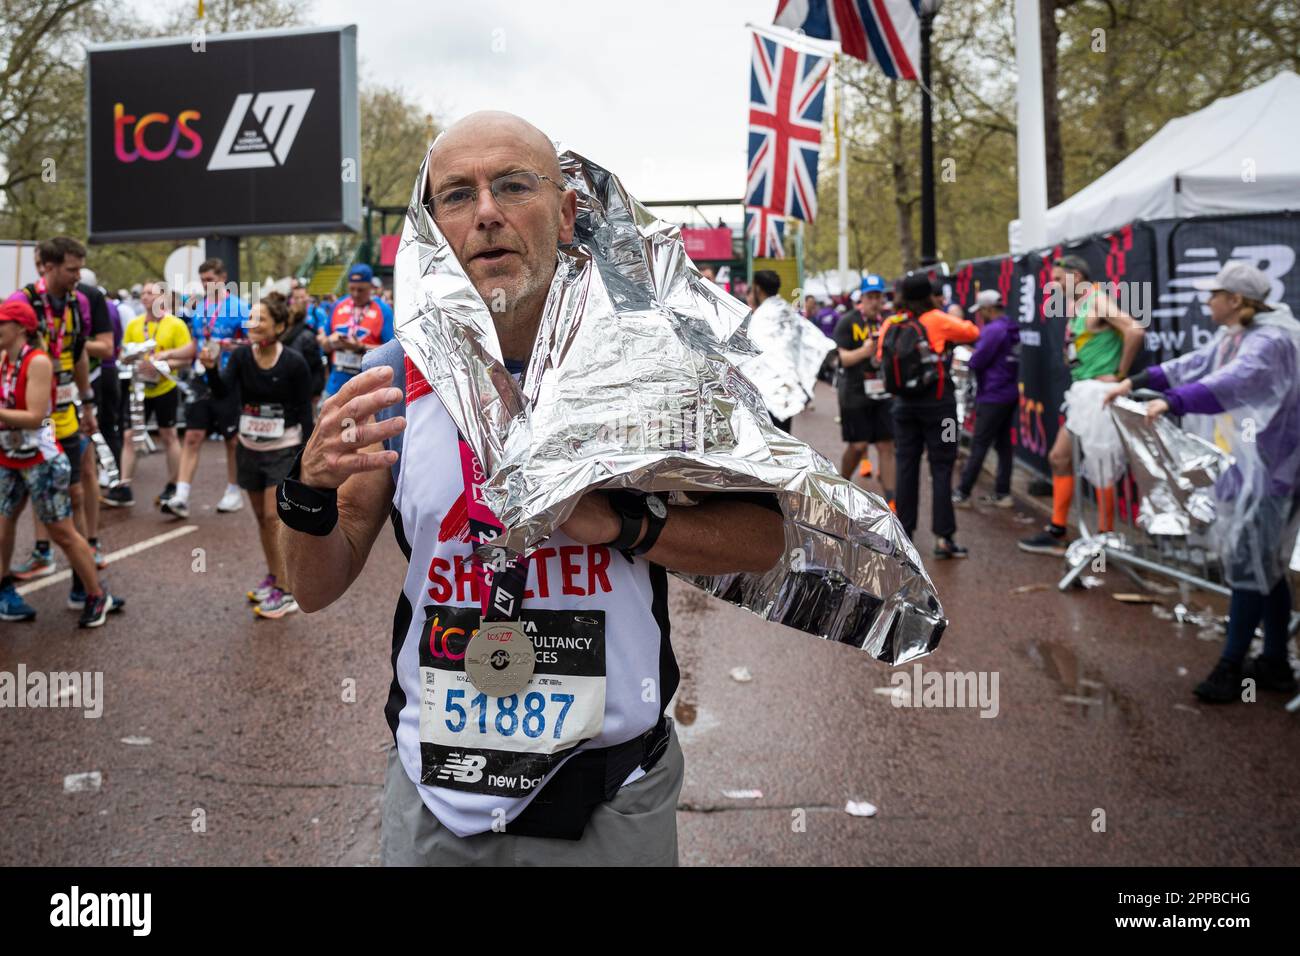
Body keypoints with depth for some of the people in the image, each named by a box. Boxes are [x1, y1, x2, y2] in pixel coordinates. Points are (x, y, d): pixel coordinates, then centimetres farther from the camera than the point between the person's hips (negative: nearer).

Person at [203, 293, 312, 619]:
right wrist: (211, 369, -36)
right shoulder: (242, 356, -4)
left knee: (274, 518, -10)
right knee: (261, 517, 13)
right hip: (250, 448, 5)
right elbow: (222, 392, -17)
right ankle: (273, 577, 29)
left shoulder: (294, 363, -14)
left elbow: (305, 413, -9)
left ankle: (286, 592, -2)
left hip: (284, 449, -5)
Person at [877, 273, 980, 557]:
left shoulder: (890, 325, 0)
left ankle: (903, 533, 15)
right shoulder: (937, 321, -10)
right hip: (937, 402, -4)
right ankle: (943, 538, -2)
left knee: (906, 467, 11)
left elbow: (881, 357, 8)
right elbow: (973, 332, 0)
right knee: (941, 469, 0)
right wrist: (954, 319, 18)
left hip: (904, 403, 4)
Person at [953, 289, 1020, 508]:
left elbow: (976, 361, -17)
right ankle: (1002, 493, 12)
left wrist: (968, 357, 3)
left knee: (979, 446, -5)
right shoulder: (1011, 329, 13)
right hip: (1009, 394, 9)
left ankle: (962, 494, -2)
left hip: (993, 397, -9)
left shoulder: (994, 329, -16)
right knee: (1003, 443, 10)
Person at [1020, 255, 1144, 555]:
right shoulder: (1076, 308, 16)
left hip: (1099, 393, -10)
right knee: (1059, 458, 13)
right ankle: (1056, 533, 19)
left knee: (1102, 468, -4)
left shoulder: (1097, 301, -11)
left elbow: (1134, 331, -24)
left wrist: (1120, 374, -17)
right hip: (1081, 393, 10)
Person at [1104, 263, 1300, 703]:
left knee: (1248, 564, -4)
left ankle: (1231, 666, 4)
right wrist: (1135, 382, 15)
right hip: (1241, 467, 10)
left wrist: (1172, 403, -48)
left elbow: (1232, 382, -37)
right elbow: (1195, 365, 19)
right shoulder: (1233, 336, 11)